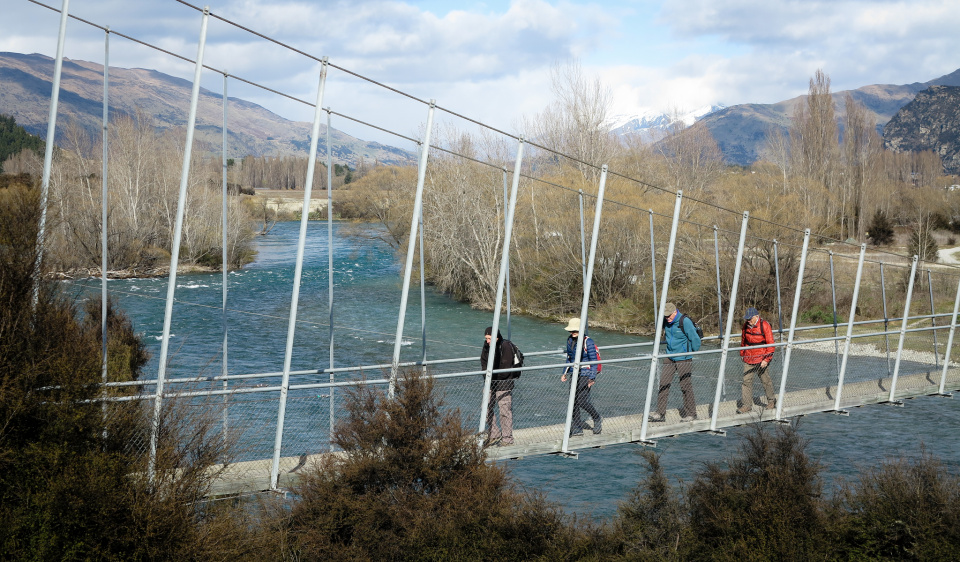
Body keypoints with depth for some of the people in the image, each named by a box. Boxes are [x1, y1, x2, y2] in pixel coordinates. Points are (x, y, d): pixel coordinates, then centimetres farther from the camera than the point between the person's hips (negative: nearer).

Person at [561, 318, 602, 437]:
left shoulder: (588, 341, -13)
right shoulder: (570, 340, 9)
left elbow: (593, 360, -11)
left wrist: (592, 378, -15)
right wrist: (565, 373, 17)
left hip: (585, 374, -7)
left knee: (582, 401, -13)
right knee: (574, 401, 3)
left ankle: (597, 419, 12)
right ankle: (577, 429, 10)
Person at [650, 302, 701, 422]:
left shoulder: (685, 322, -17)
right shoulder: (666, 322, 3)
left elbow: (695, 339, -11)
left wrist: (692, 352, 2)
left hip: (684, 359, -6)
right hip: (669, 358, 6)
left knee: (685, 386, 0)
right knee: (663, 383, -1)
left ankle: (691, 414, 12)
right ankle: (660, 413, 2)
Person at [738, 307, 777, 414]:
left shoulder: (765, 325, -13)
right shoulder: (746, 325, 2)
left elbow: (770, 344, -11)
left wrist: (766, 359, -15)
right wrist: (742, 354, 21)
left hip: (761, 359, -4)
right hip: (748, 358, 4)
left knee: (765, 380, 8)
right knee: (746, 380, -3)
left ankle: (771, 401, 29)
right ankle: (746, 405, 0)